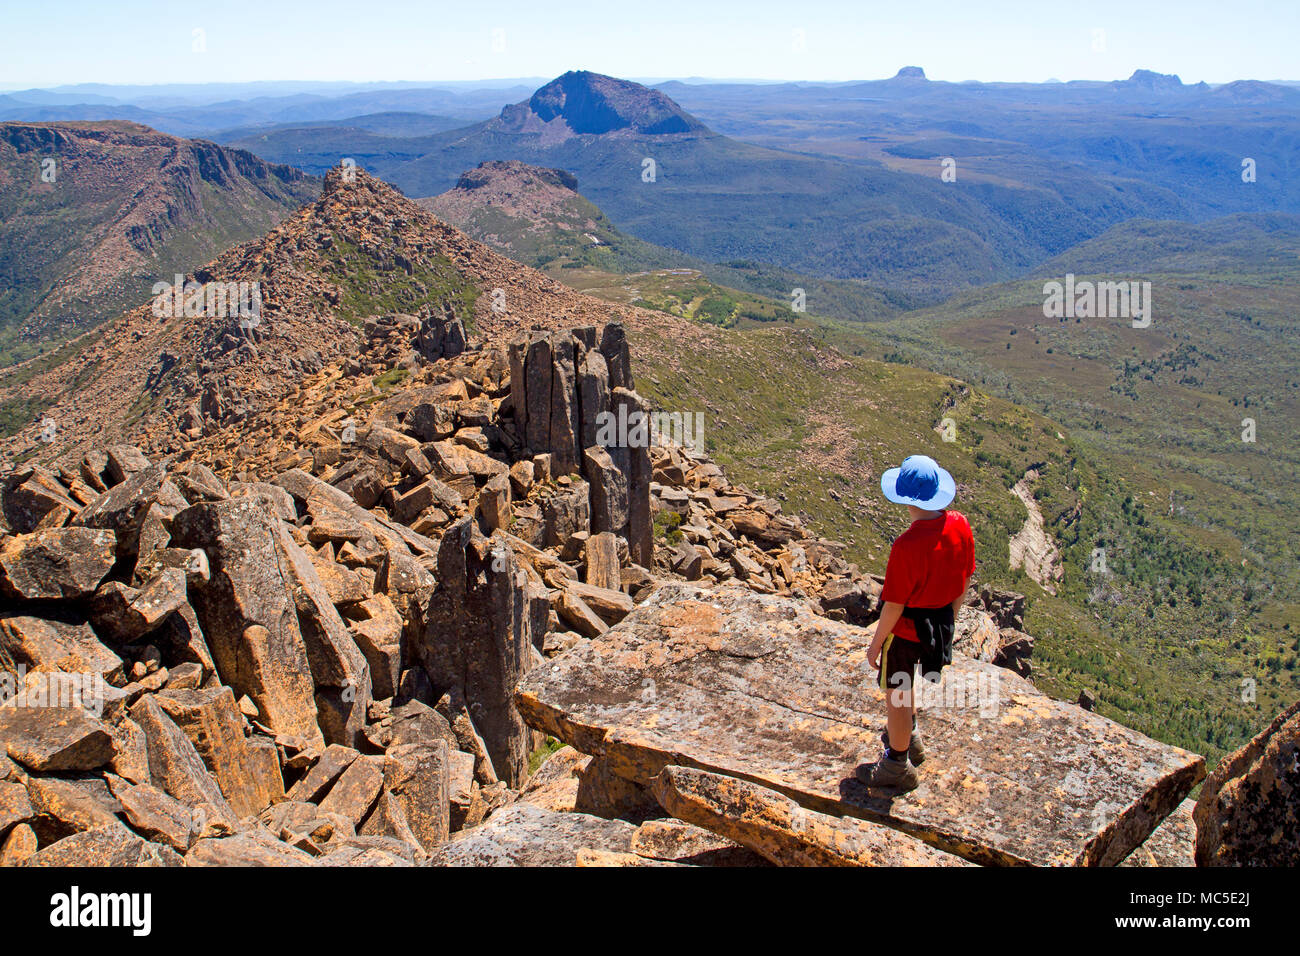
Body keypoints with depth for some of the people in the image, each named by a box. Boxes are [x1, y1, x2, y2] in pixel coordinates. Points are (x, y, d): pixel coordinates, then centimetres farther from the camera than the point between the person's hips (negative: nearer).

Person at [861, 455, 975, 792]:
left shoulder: (907, 546, -34)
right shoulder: (960, 525, -13)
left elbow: (894, 605, -24)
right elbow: (964, 581, 1)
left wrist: (876, 643, -9)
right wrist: (949, 617, 17)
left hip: (905, 629, -7)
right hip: (940, 623, 7)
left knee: (896, 695, 14)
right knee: (902, 682, 32)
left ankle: (898, 766, 32)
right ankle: (909, 737, 52)